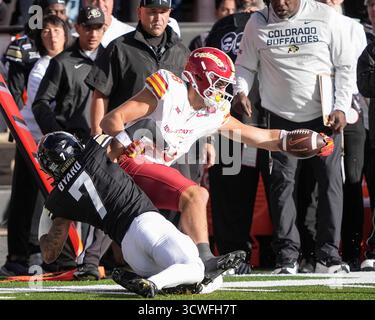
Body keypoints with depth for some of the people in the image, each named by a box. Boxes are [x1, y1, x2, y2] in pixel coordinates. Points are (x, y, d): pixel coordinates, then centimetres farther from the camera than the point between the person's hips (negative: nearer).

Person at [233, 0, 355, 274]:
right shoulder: (258, 23, 0)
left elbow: (345, 66, 0)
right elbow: (245, 65, 9)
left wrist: (341, 107, -10)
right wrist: (241, 91, -12)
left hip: (324, 117, -1)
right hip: (281, 117, 1)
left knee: (330, 182, -3)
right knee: (282, 184, -4)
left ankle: (328, 256, 2)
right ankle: (287, 256, -1)